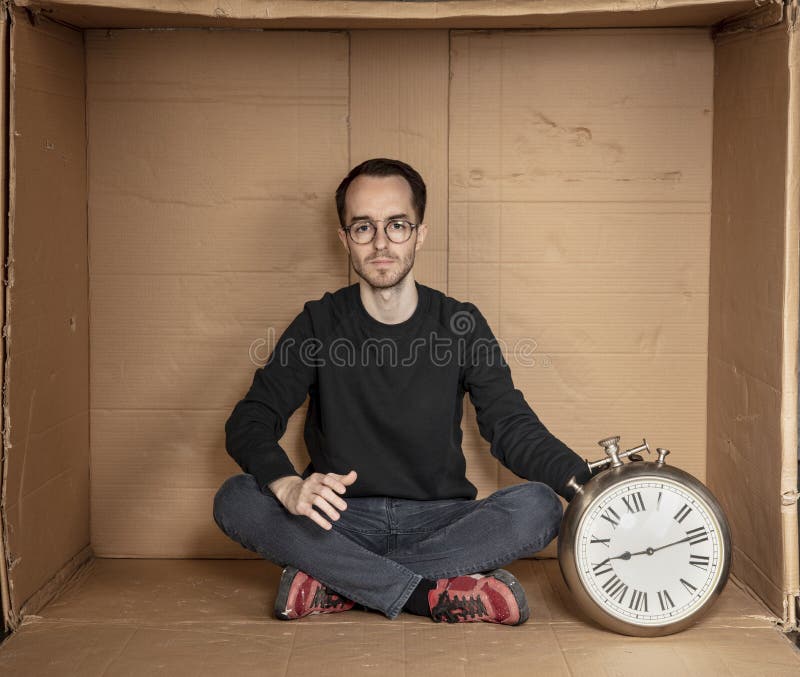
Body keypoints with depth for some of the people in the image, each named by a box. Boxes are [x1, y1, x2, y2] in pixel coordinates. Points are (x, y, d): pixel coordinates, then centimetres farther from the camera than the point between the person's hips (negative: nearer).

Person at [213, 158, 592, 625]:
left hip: (438, 522, 1)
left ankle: (334, 584, -25)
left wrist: (584, 481, -23)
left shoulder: (462, 326, 3)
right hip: (341, 522, 0)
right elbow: (250, 422, -7)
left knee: (539, 506, -27)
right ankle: (438, 594, -30)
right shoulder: (320, 324, 1)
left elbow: (513, 429, -3)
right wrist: (288, 485, -30)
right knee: (236, 500, -26)